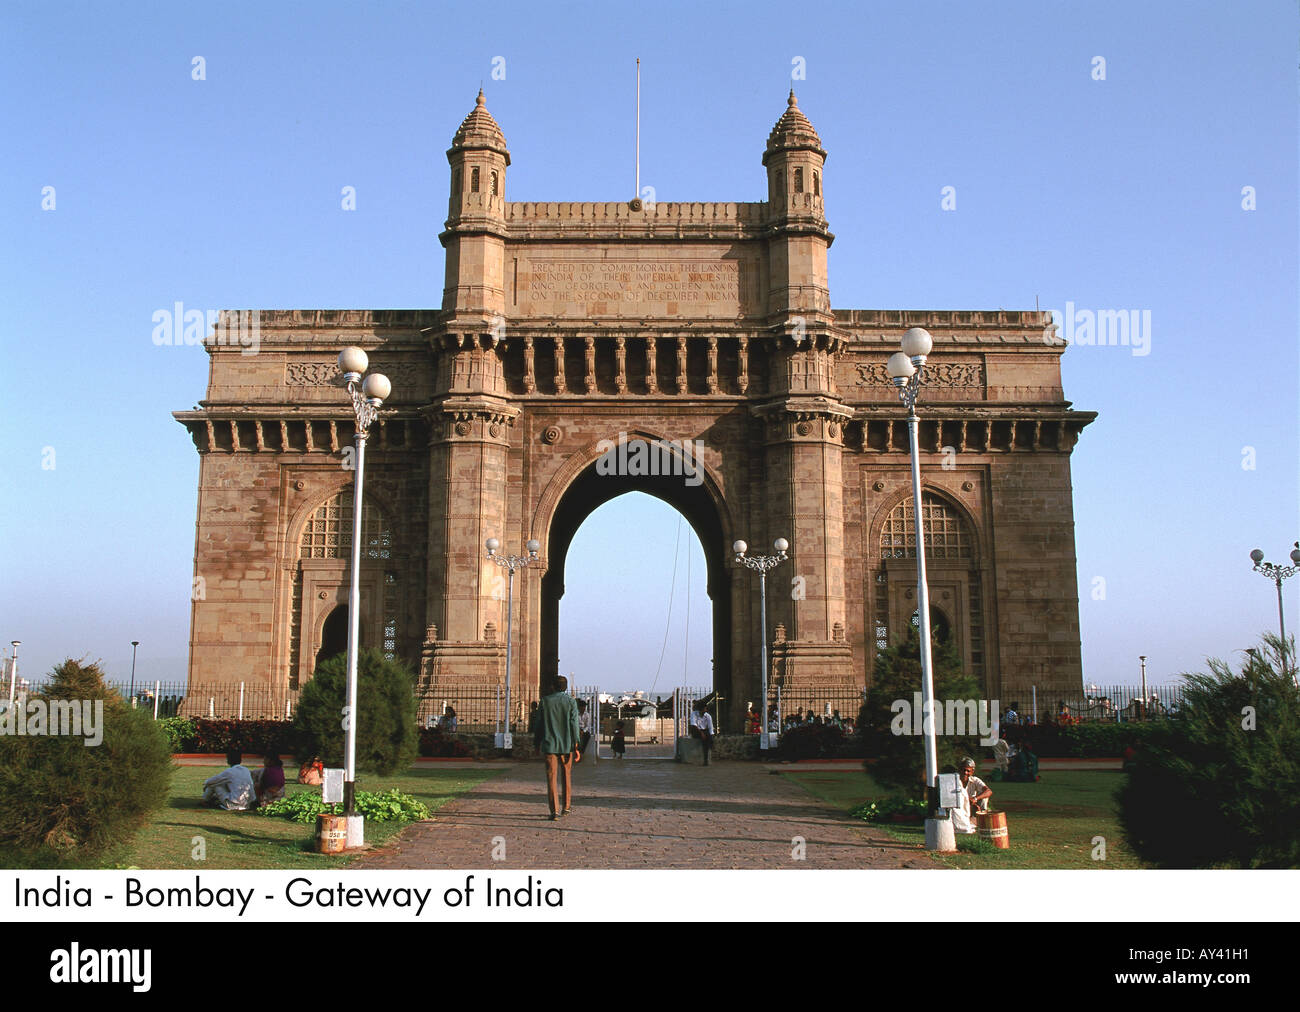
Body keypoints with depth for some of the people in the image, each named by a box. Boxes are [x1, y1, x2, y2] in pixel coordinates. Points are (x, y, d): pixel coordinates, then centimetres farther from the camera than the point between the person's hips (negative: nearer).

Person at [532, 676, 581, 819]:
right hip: (567, 745, 0)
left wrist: (537, 744, 13)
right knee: (567, 776, 16)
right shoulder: (571, 702, -3)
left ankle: (555, 810, -6)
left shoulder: (545, 701, 0)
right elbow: (574, 724, -7)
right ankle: (567, 806, 24)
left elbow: (539, 724, 4)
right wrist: (576, 746, -5)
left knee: (552, 777, 0)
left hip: (549, 744, 0)